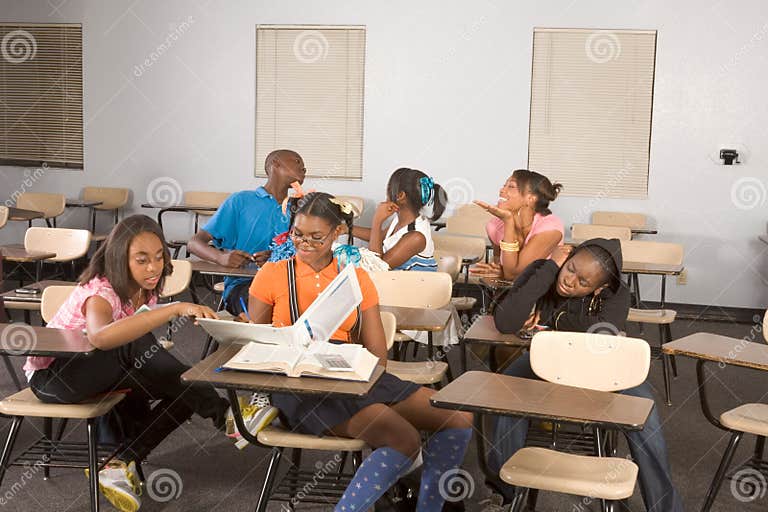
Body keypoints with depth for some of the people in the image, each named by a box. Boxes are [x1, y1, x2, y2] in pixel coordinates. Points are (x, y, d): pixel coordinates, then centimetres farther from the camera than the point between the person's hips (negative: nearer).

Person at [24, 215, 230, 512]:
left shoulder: (144, 290, -2)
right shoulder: (100, 292, -26)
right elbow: (101, 336, -50)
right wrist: (175, 309, -55)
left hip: (95, 373, 8)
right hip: (50, 374, -8)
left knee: (184, 391, -12)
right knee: (134, 342, -35)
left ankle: (122, 464, -8)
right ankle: (220, 412, -28)